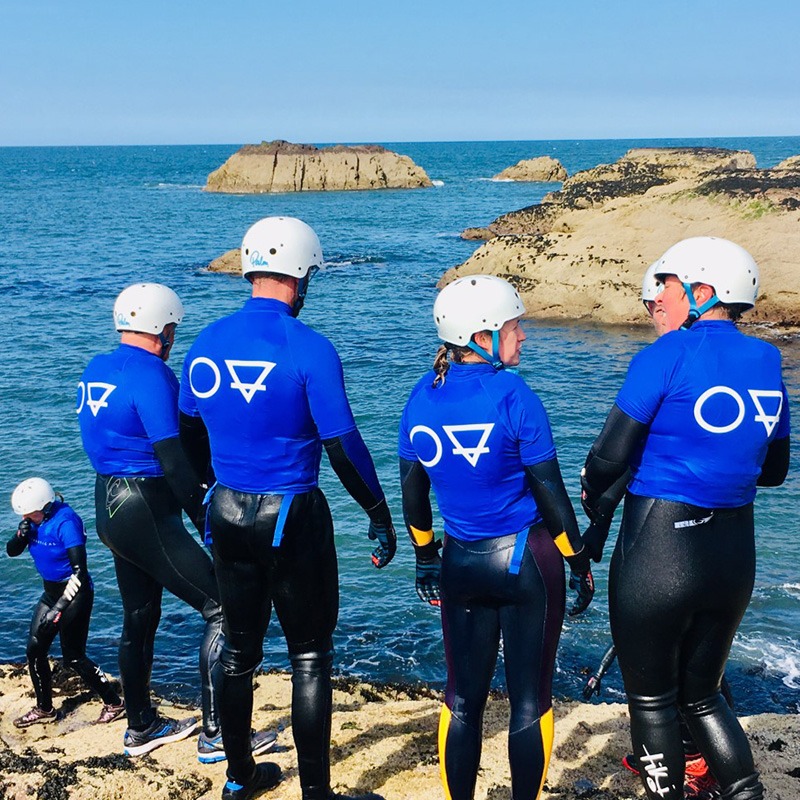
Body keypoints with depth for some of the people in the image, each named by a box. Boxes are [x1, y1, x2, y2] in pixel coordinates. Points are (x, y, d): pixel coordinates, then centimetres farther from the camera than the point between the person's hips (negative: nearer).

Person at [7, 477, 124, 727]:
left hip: (74, 593, -8)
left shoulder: (65, 522, -26)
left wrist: (59, 609, -33)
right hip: (51, 592, 8)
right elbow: (12, 551, 8)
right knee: (34, 650, 7)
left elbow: (79, 570, -30)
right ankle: (44, 709, 24)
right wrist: (21, 535, -16)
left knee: (73, 657, -4)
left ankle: (114, 703, 11)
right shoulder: (35, 519, -2)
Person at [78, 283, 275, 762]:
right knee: (222, 608, -5)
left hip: (108, 506, 10)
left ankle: (142, 727, 33)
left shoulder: (95, 372, 10)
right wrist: (207, 522, -15)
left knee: (140, 617, 20)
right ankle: (216, 736, -3)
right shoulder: (150, 375, -17)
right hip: (146, 513, -10)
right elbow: (174, 461, -21)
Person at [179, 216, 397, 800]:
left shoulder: (207, 343, 2)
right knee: (310, 657, 6)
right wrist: (379, 512, -3)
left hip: (228, 513, 6)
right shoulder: (308, 348, -15)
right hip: (292, 517, -6)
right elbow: (343, 445, -15)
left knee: (240, 648, 18)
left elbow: (190, 435, 12)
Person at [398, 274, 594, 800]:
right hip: (526, 560, -4)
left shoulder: (422, 399, -1)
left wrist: (426, 558, 20)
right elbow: (550, 491, -12)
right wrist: (580, 563, -1)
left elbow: (412, 491, 8)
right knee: (530, 697, 9)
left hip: (461, 564, 5)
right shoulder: (513, 395, -16)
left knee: (464, 697, 15)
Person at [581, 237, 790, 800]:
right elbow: (774, 471, 15)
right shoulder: (768, 364, 5)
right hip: (735, 556, 6)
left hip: (659, 551, -6)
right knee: (701, 693, 23)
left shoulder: (668, 354, -13)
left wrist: (591, 495, 8)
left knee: (652, 700, 13)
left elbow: (611, 455, -12)